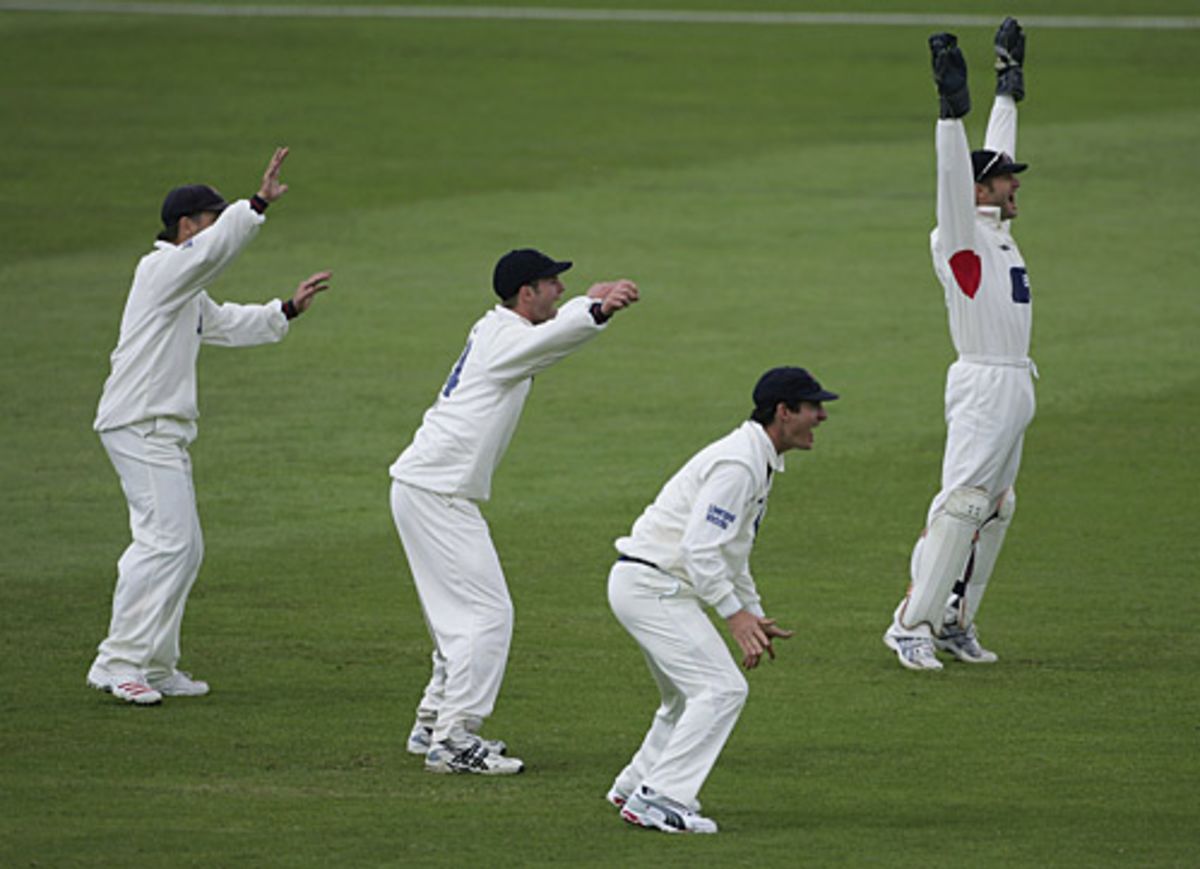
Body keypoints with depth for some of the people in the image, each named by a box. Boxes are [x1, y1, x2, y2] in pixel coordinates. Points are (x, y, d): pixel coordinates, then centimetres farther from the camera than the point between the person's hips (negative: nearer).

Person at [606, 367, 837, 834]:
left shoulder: (757, 462, 15)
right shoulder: (738, 464, -19)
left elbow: (730, 551, 24)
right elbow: (700, 548, -25)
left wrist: (755, 614, 21)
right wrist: (735, 614, -25)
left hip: (653, 587, 11)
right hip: (650, 582, -11)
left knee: (688, 697, 22)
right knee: (722, 689, -15)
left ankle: (635, 789, 31)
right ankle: (660, 798, -17)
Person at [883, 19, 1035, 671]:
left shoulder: (997, 230, 14)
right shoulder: (959, 234, -10)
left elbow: (997, 153, 25)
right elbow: (954, 175, -25)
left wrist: (1009, 88, 30)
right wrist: (953, 109, -36)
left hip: (1016, 390, 10)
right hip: (983, 389, -10)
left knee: (994, 508, 10)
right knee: (961, 505, -13)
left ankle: (954, 622, 15)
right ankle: (910, 625, -13)